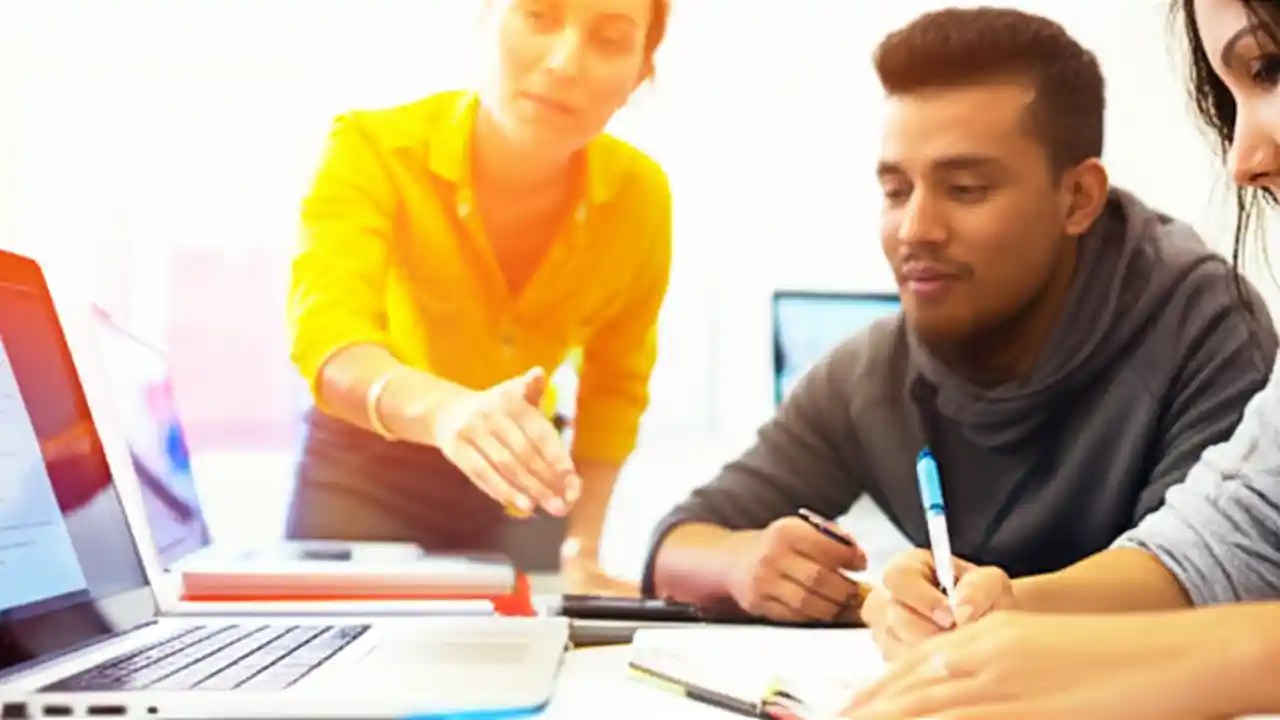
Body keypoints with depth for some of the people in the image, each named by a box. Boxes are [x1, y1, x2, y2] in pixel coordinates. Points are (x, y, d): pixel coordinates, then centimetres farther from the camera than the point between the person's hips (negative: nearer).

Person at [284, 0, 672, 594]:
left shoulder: (638, 194, -17)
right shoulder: (375, 151, -26)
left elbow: (615, 383, -1)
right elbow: (327, 332, -42)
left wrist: (581, 549, -4)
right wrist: (446, 408, -62)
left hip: (515, 483, 2)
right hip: (365, 468, -2)